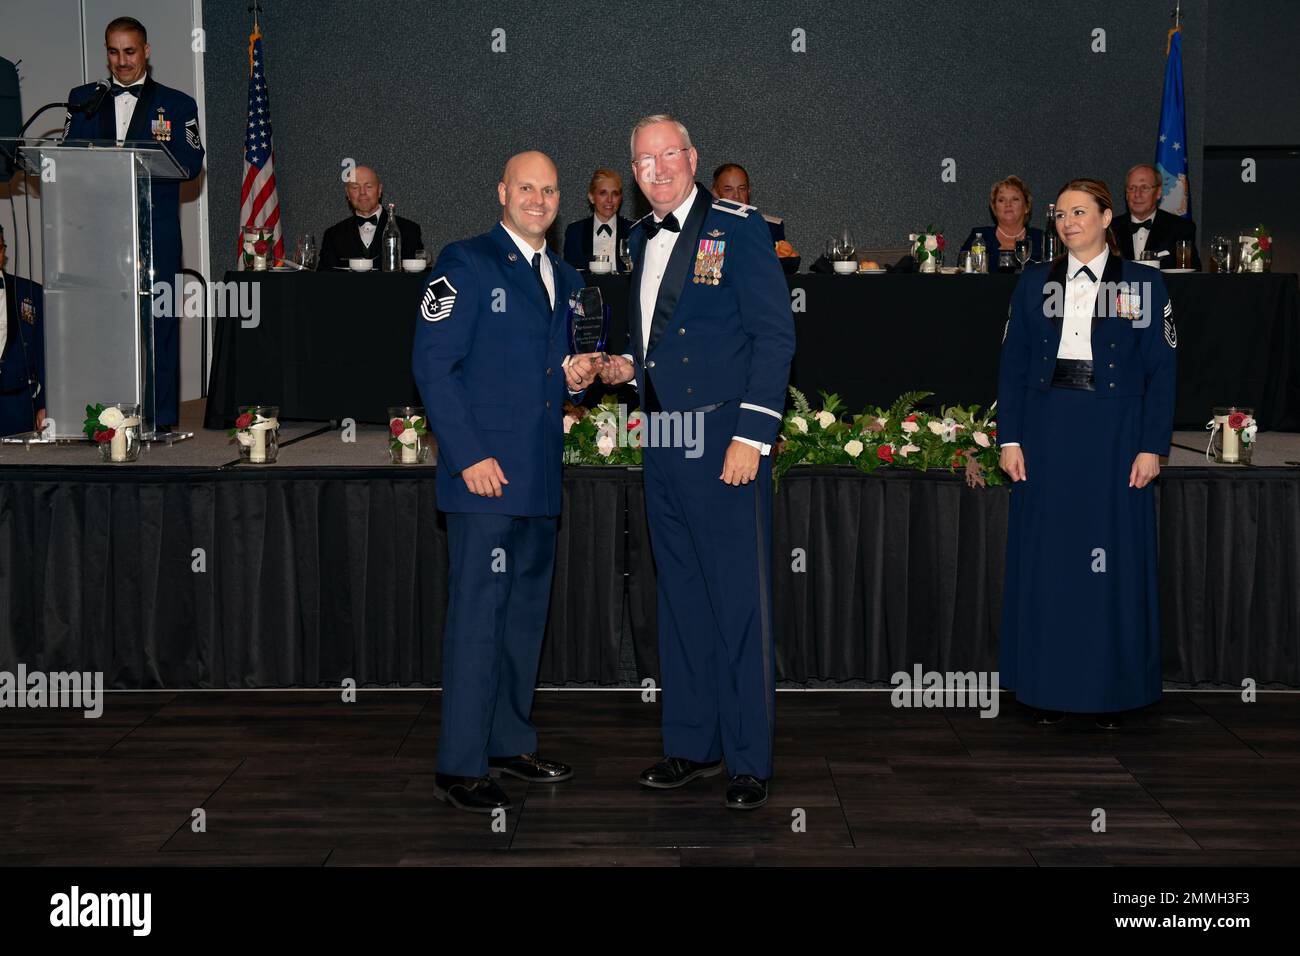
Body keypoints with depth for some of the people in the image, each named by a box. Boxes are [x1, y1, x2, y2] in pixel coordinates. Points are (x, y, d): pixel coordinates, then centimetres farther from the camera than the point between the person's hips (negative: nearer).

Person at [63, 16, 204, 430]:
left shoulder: (176, 105, 10)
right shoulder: (82, 100, 17)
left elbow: (191, 164, -1)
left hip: (156, 236, -2)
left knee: (158, 320, -4)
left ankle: (161, 418, 1)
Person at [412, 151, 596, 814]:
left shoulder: (565, 279, 19)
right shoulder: (465, 263, -4)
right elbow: (432, 365, -11)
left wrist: (577, 377, 3)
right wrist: (469, 455, -17)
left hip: (539, 475, 8)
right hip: (484, 472, -8)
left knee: (527, 610, 14)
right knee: (477, 614, -8)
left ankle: (510, 742, 26)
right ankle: (459, 766, -2)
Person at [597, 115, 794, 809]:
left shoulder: (737, 228, -7)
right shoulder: (643, 238, 15)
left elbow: (775, 335, -11)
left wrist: (752, 435, -17)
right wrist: (631, 366, 6)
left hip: (725, 445, -7)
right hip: (663, 446, 7)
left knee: (739, 602, -2)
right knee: (680, 598, 14)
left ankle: (750, 760, 8)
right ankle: (692, 745, 25)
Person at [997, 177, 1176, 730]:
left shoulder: (1142, 285, 3)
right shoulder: (1035, 284, 9)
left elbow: (1159, 373, 0)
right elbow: (1013, 365, 7)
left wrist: (1152, 447, -7)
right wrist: (1010, 440, -1)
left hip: (1112, 434, -2)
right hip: (1047, 430, 2)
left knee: (1112, 556, 1)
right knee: (1045, 557, 3)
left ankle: (1111, 689, 11)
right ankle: (1047, 688, 12)